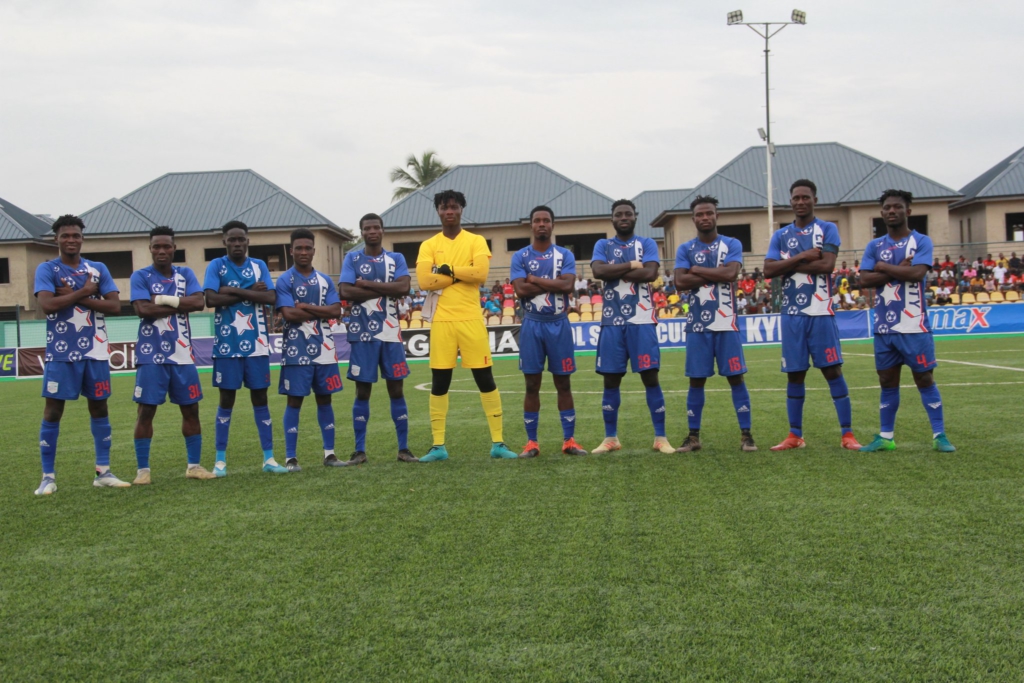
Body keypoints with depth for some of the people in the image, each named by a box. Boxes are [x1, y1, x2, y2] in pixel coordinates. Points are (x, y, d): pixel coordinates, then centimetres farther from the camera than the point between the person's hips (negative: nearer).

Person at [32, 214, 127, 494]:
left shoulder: (98, 269, 7)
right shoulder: (47, 269, -2)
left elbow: (115, 305, -3)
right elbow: (47, 304, -18)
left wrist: (77, 298, -12)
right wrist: (84, 291, -13)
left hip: (95, 352, 3)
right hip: (61, 353, -3)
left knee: (99, 408, 8)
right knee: (53, 411, -2)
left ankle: (103, 472, 16)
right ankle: (48, 477, 6)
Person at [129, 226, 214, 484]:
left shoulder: (185, 274, 9)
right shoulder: (140, 276, 0)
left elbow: (199, 302, -7)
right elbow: (143, 309, -16)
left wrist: (165, 299, -13)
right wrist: (181, 305, -10)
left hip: (182, 355, 3)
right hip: (151, 355, -3)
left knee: (191, 409, 7)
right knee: (146, 411, -1)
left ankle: (194, 465, 18)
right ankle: (143, 469, 7)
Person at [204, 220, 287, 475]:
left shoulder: (259, 266, 7)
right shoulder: (216, 266, 0)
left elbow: (271, 298, -7)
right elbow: (211, 299, -15)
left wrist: (235, 291, -13)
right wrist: (251, 293, -11)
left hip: (257, 344, 2)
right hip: (227, 345, -2)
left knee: (260, 398, 6)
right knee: (226, 400, 3)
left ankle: (268, 458, 10)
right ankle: (220, 459, 13)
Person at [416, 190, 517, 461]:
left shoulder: (476, 241, 6)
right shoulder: (429, 246, 8)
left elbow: (480, 272, -13)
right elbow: (424, 280, -9)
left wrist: (447, 270, -8)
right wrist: (461, 274, -8)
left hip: (471, 319, -1)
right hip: (441, 321, 1)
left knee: (485, 379, 1)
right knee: (439, 383, 3)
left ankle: (497, 443, 8)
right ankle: (438, 446, 12)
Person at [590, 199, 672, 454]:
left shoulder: (647, 243, 7)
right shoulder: (602, 245, 11)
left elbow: (650, 273, -11)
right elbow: (598, 271, -9)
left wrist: (615, 271, -7)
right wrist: (633, 265, -10)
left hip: (642, 320, -2)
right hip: (612, 321, 2)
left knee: (650, 377, -3)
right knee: (610, 379, 5)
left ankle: (660, 437, 3)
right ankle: (610, 438, 14)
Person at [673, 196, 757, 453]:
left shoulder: (732, 245, 4)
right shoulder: (685, 249, 7)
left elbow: (731, 273, -14)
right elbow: (680, 282, -8)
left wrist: (696, 270, -7)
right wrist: (716, 275, -10)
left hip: (726, 324, -1)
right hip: (697, 325, 1)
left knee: (736, 377, 0)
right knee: (696, 380, 6)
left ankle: (746, 435, 6)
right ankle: (693, 436, 14)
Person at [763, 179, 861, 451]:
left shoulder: (827, 229, 3)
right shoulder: (781, 235, 11)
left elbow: (827, 265, -13)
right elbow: (768, 270, -3)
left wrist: (790, 265, -7)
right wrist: (802, 257, -12)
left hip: (821, 312, -3)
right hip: (792, 314, 3)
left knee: (832, 370, -5)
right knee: (795, 374, 7)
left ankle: (847, 434, 0)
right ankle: (795, 435, 16)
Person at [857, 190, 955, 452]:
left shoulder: (922, 241, -1)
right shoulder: (874, 246, 9)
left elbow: (917, 273, -17)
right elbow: (866, 278, -5)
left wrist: (883, 266, -7)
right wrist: (899, 270, -12)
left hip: (914, 325, -4)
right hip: (884, 326, 4)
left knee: (924, 379, 0)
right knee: (888, 381, 9)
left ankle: (939, 435, 7)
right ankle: (886, 437, 17)